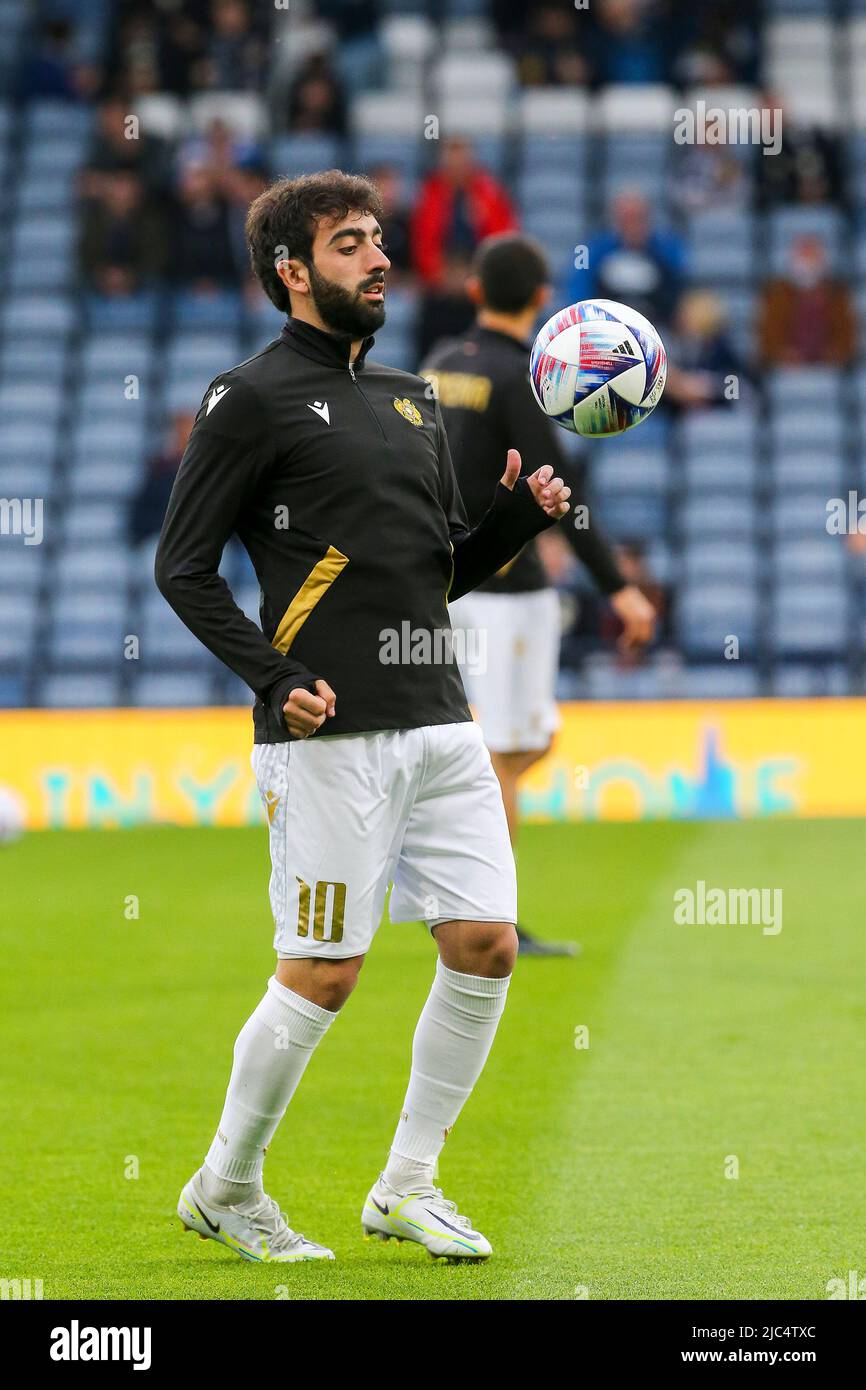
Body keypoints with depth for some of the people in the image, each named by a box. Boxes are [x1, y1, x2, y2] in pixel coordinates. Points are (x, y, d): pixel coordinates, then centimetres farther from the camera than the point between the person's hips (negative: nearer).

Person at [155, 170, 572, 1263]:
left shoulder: (410, 399, 19)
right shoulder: (252, 399, -3)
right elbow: (183, 568, -6)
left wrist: (519, 513, 5)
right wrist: (276, 680, -16)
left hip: (439, 722, 7)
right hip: (330, 731, -7)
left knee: (486, 947, 1)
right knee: (323, 975, -5)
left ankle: (407, 1187, 14)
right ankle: (226, 1189, 14)